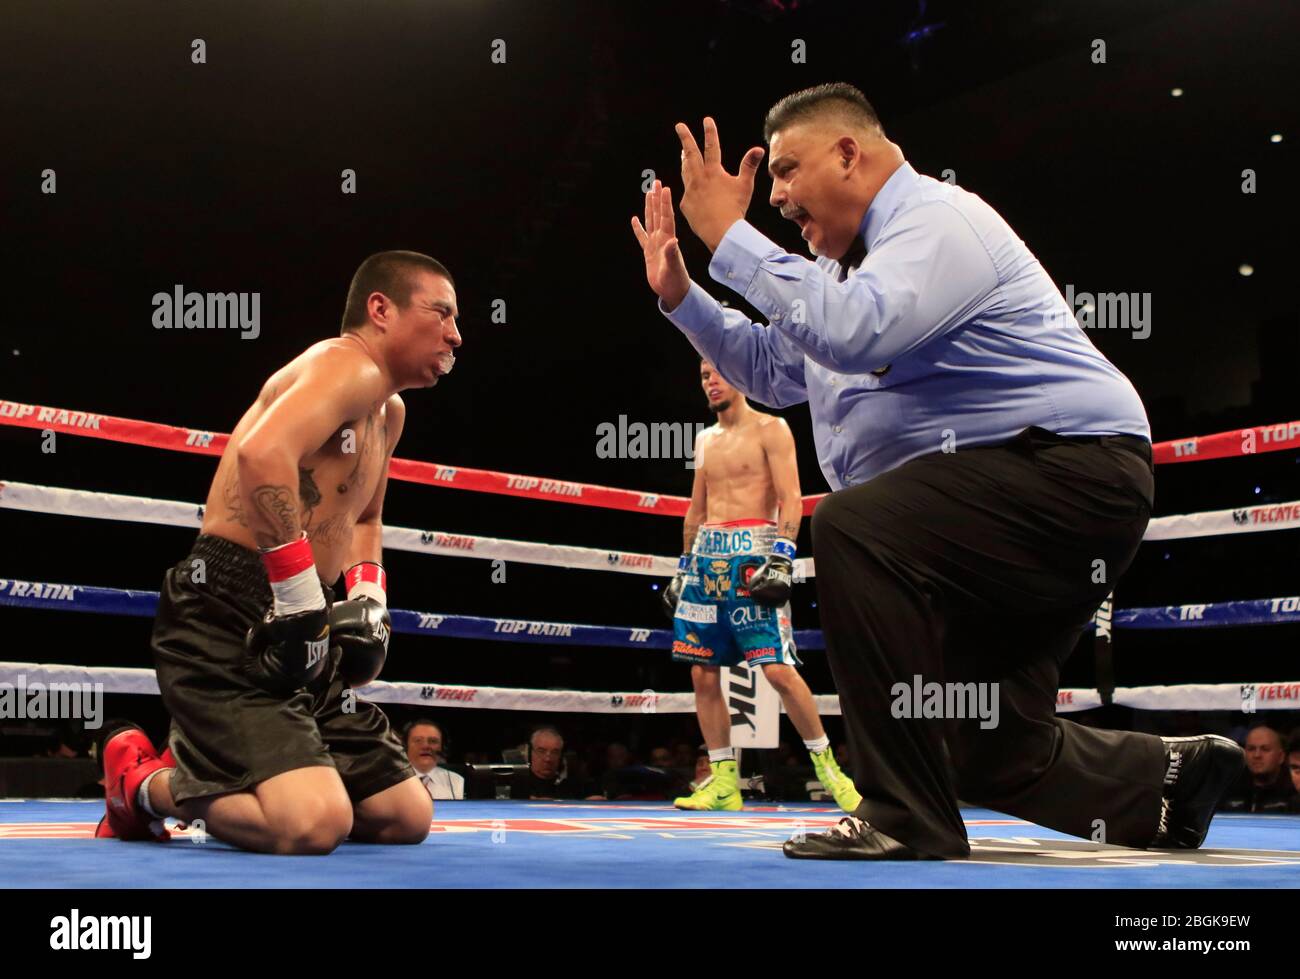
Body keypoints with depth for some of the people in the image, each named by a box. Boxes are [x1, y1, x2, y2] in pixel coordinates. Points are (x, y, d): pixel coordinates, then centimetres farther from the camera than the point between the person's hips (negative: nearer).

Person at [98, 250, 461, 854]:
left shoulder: (390, 412, 20)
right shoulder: (345, 366, -11)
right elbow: (262, 452, -32)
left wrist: (368, 599, 15)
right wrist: (302, 599, -28)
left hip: (295, 634, 10)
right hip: (226, 618, -10)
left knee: (407, 819, 9)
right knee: (314, 827, -25)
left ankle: (204, 767, 21)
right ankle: (145, 781, 3)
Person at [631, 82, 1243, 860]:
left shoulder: (937, 218, -11)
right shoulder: (843, 264, 20)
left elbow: (855, 334, -28)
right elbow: (773, 371, 28)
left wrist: (730, 237, -21)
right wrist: (679, 293, 16)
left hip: (1073, 470, -10)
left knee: (850, 526, -30)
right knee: (991, 754, 11)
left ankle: (905, 817, -27)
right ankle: (1177, 777, 34)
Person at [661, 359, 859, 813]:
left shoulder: (771, 429, -1)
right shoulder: (705, 440, 19)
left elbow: (791, 499, -9)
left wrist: (781, 559, -19)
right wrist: (682, 569, 21)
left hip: (752, 554, -7)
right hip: (706, 556, 7)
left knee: (777, 669, -14)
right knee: (703, 675, 3)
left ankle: (826, 764, 2)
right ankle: (724, 783, 9)